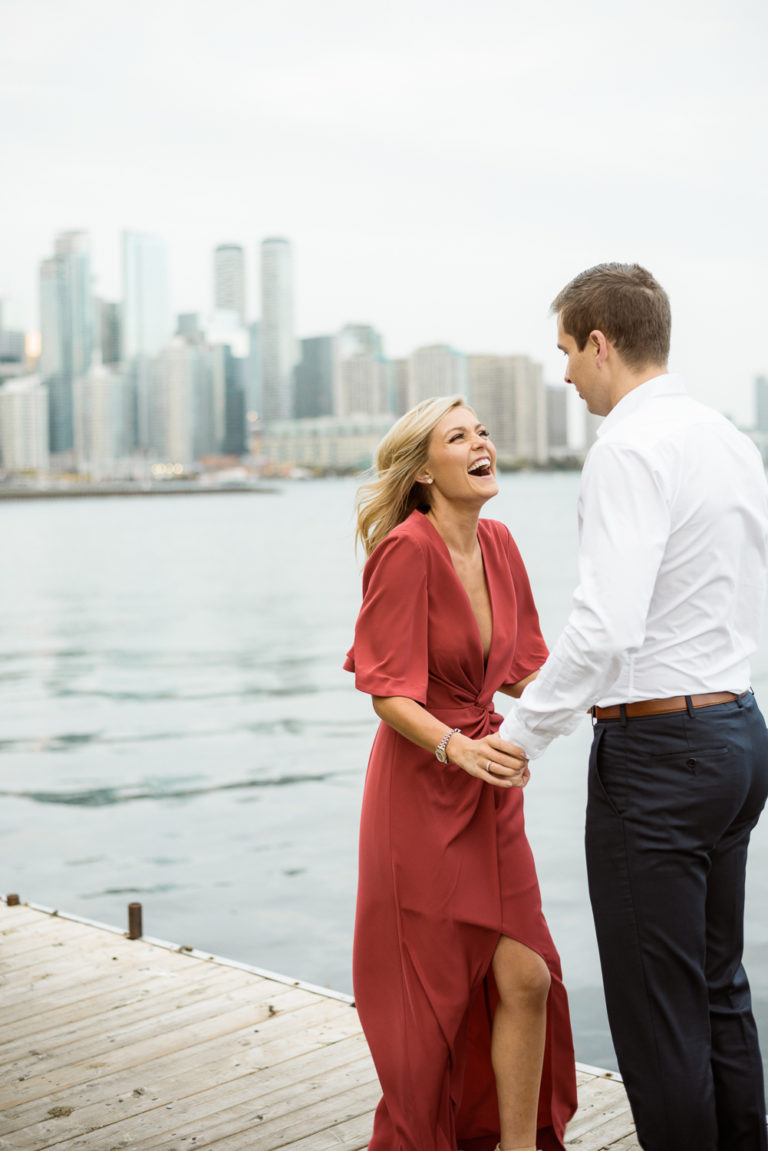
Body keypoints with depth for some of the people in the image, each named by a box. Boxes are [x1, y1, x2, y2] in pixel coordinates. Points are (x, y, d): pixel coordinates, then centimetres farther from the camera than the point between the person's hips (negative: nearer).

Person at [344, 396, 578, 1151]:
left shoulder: (497, 544, 4)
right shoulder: (405, 550, -17)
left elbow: (521, 673, 11)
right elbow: (388, 694, -18)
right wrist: (457, 747, -33)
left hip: (488, 787, 6)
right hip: (421, 789, -6)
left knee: (525, 977, 5)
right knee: (428, 994, 7)